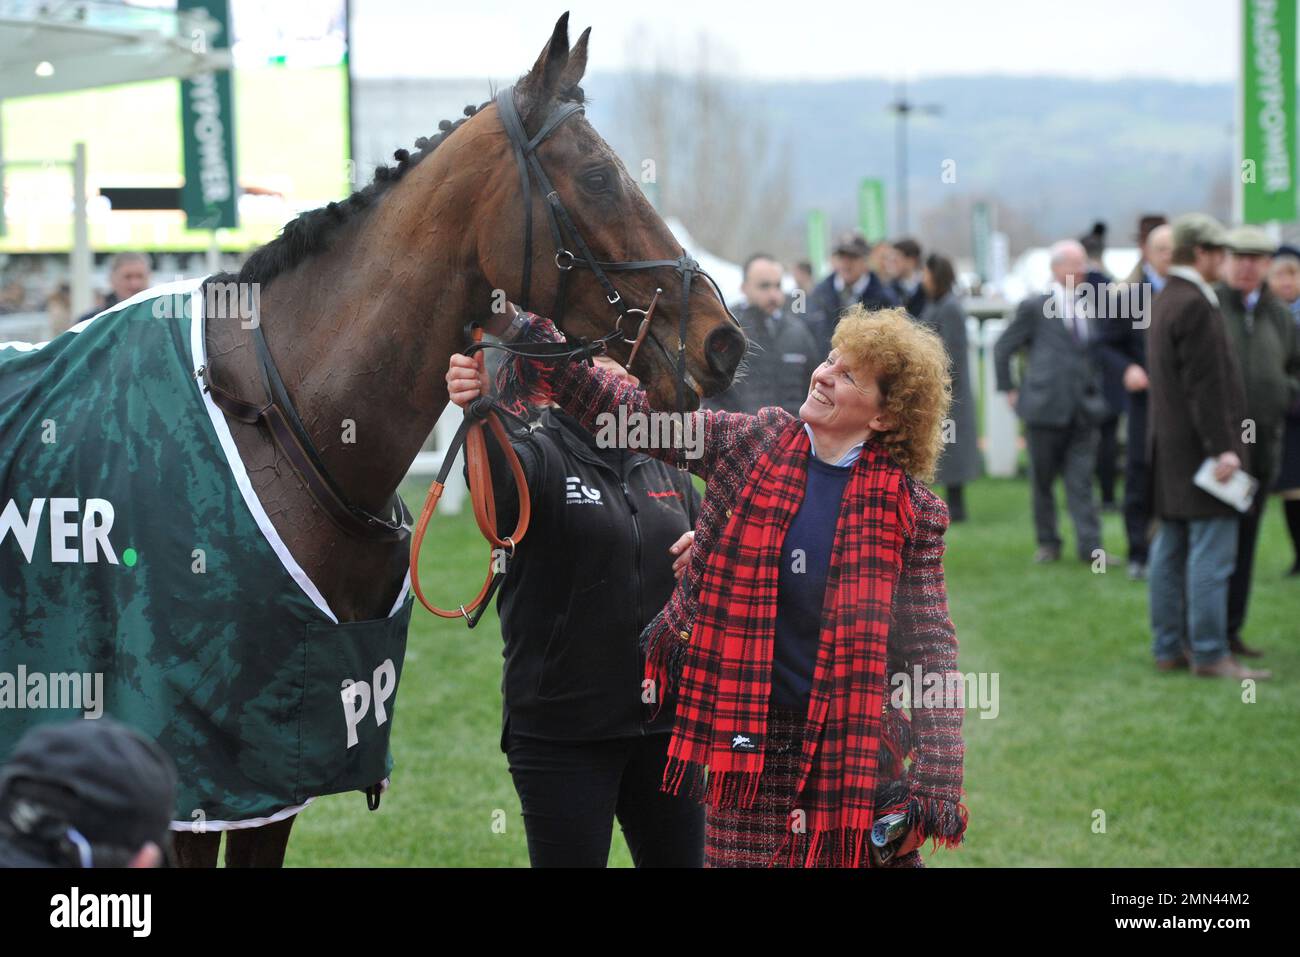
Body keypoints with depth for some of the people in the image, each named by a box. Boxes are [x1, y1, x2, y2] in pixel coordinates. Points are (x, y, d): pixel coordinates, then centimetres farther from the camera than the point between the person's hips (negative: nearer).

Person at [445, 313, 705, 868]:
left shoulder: (661, 466, 12)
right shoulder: (540, 458, -9)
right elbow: (497, 484, -33)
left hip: (666, 716, 6)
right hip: (562, 728, -6)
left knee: (678, 857, 13)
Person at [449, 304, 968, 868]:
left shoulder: (910, 513, -5)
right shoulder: (749, 445, 2)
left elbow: (931, 654, -4)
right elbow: (631, 412, 0)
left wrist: (934, 790, -11)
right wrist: (531, 341, -11)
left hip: (852, 751, -2)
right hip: (745, 745, 2)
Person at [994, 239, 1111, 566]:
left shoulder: (1091, 309, 11)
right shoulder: (1035, 308, -1)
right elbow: (1002, 348, 5)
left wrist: (1097, 392, 12)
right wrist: (1009, 389, 1)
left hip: (1084, 410, 2)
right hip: (1045, 409, -2)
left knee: (1081, 481, -3)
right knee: (1042, 481, 6)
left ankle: (1090, 546, -7)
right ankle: (1047, 543, 18)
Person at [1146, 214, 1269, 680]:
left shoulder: (1163, 303, 16)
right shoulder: (1194, 306, -16)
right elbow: (1206, 385, -21)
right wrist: (1223, 447, -21)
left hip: (1170, 449, 10)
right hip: (1199, 447, -10)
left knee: (1170, 550, 11)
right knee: (1212, 554, -8)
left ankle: (1168, 648, 14)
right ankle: (1210, 654, -9)